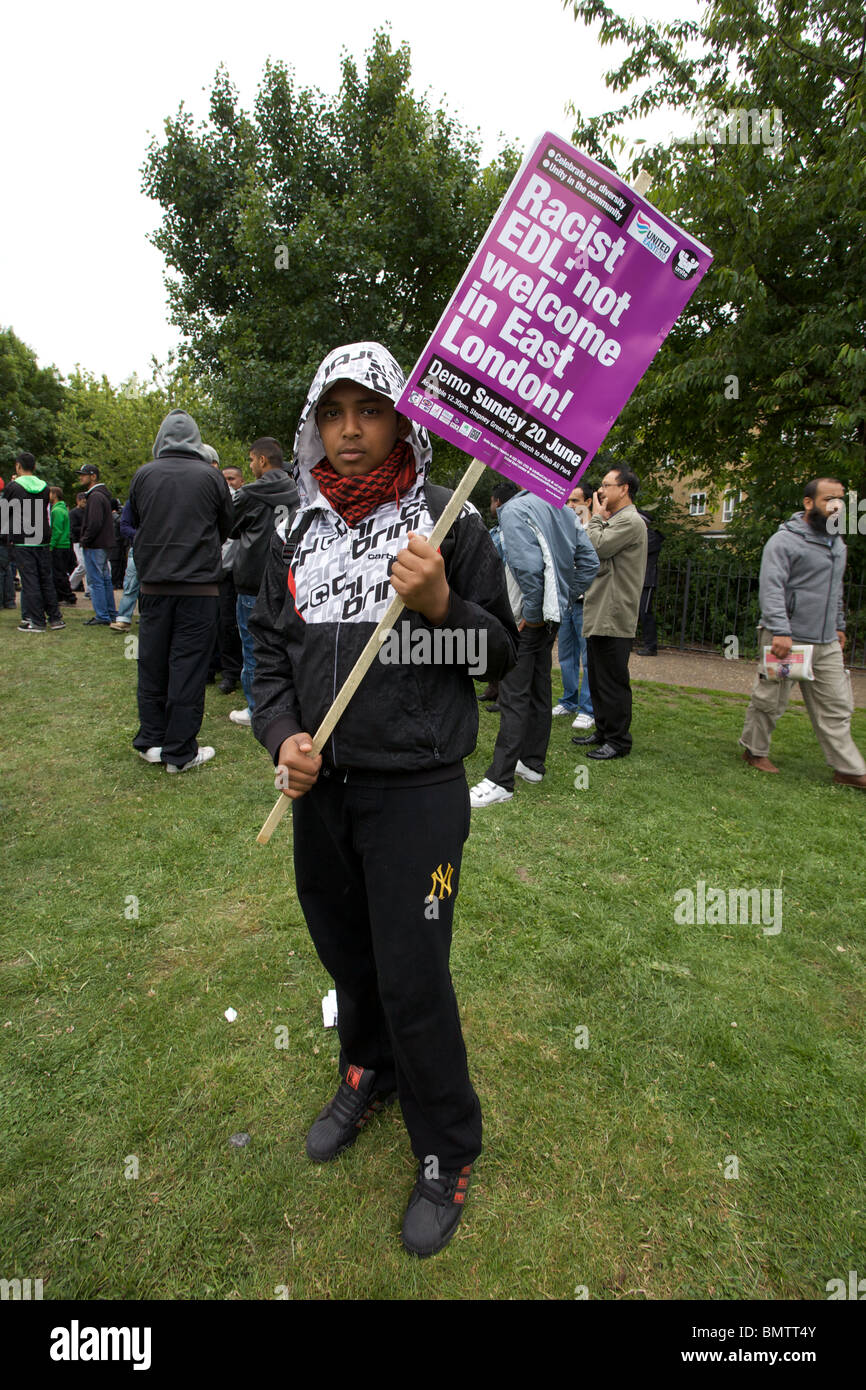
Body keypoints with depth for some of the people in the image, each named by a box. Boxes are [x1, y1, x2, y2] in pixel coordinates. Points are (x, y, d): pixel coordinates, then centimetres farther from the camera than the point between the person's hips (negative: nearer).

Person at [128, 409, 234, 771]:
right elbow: (226, 526, 9)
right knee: (188, 668, 1)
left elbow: (133, 521, 15)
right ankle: (180, 752, 7)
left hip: (153, 586, 2)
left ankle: (151, 741, 21)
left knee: (152, 665, 12)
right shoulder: (211, 476, -3)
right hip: (199, 586, -2)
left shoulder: (143, 474, 2)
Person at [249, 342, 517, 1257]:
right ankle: (368, 1076, 50)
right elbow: (270, 649, 11)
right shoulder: (296, 535, 8)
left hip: (415, 792, -4)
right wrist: (281, 734, -6)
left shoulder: (448, 524, -4)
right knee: (346, 956, 21)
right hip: (319, 788, 5)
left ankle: (447, 1155, 29)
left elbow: (503, 654, -3)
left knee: (413, 979, 3)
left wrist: (442, 607, -21)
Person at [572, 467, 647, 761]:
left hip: (614, 617, -11)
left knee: (613, 681, -5)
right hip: (600, 615, 11)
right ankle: (603, 732, 26)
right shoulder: (614, 520, 22)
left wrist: (596, 517, -5)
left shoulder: (630, 521, -12)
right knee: (598, 678, 16)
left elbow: (596, 547, -20)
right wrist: (599, 519, 14)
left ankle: (619, 741, 4)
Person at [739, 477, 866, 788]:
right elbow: (771, 588, -19)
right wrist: (780, 631, -28)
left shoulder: (837, 542, 17)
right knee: (770, 700, 4)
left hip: (826, 643, 7)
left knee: (836, 707, 7)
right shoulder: (785, 541, -10)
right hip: (787, 640, -7)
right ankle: (754, 751, 23)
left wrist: (838, 625, 25)